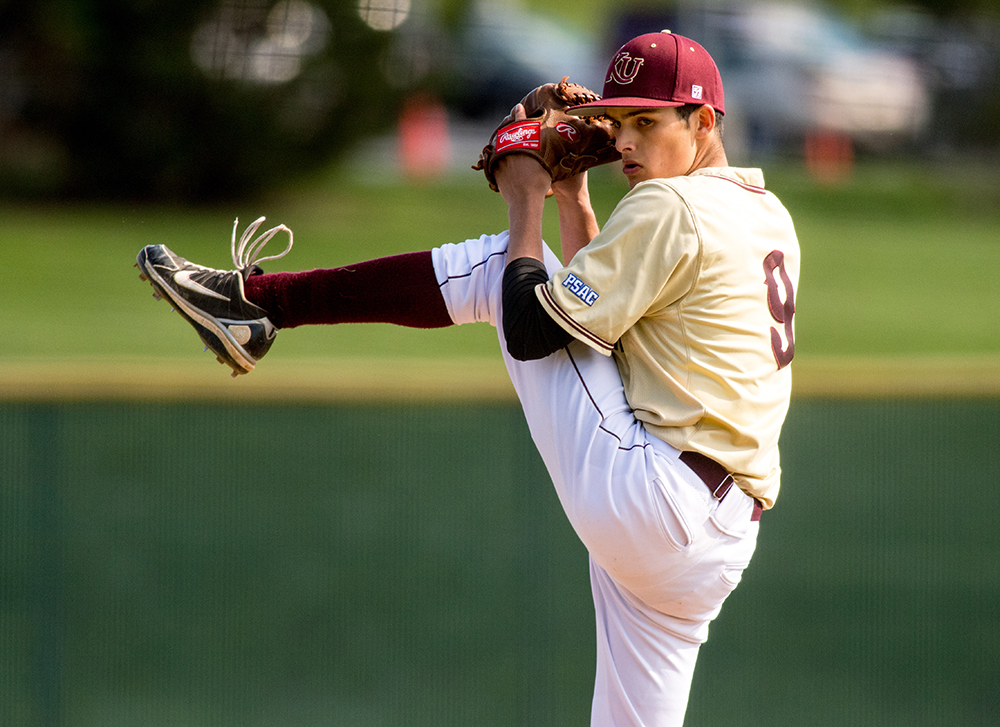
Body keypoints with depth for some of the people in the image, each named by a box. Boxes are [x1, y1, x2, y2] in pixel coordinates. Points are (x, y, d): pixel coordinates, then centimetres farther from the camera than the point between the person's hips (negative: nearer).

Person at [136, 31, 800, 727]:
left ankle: (257, 298, 6)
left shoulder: (669, 207, -9)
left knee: (497, 264, 3)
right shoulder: (768, 215, 20)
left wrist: (526, 201, 4)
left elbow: (532, 331, -9)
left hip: (640, 497, -8)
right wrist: (573, 202, 25)